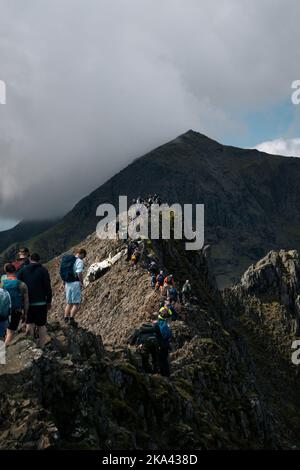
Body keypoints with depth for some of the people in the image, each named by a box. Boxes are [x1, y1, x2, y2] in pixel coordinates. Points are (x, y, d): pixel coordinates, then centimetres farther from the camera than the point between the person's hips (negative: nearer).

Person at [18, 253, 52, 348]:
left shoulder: (23, 270, 4)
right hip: (40, 303, -2)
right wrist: (49, 301, 3)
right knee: (41, 325, 6)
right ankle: (41, 347, 4)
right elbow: (48, 287, -6)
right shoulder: (43, 270, -4)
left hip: (27, 302, 2)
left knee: (29, 324, 15)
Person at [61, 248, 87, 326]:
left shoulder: (66, 259, 14)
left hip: (67, 283, 7)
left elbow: (62, 273, 15)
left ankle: (66, 319, 12)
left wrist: (64, 283, 18)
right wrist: (82, 283, -9)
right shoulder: (79, 261, -10)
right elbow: (79, 273, -20)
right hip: (76, 283, -7)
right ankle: (71, 319, -7)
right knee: (76, 303, -1)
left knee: (69, 303, 15)